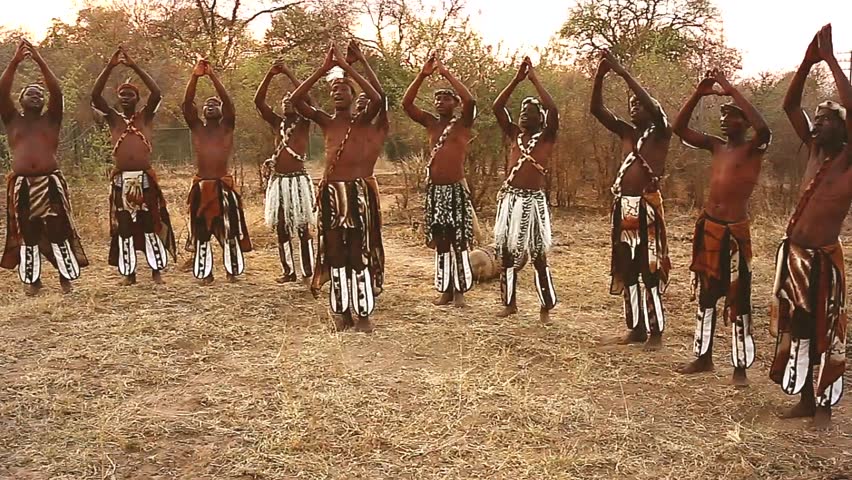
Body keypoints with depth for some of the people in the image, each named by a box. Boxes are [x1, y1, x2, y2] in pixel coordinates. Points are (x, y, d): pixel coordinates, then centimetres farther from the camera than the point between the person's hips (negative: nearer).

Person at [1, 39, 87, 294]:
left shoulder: (51, 119, 10)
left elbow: (57, 92, -4)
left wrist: (40, 61, -10)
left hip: (51, 182, -1)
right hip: (21, 185, 1)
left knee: (58, 231, -1)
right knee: (26, 234, 6)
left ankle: (66, 276, 7)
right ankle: (32, 280, 15)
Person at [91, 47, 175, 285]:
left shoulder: (145, 116, 7)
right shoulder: (113, 118, 10)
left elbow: (156, 93, -8)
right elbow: (95, 95, -4)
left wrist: (134, 66, -11)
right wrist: (110, 66, -12)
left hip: (145, 178, -1)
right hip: (121, 180, 1)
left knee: (150, 224, 4)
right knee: (123, 227, 6)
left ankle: (157, 269, 12)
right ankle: (128, 272, 15)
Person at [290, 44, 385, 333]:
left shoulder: (362, 121, 2)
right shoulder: (325, 122, 9)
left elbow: (377, 99, -18)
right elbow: (296, 100, -3)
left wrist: (346, 67, -14)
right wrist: (323, 69, -7)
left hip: (359, 191, -3)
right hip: (331, 192, 3)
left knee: (360, 251, 1)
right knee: (334, 252, 8)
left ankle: (363, 313, 9)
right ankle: (341, 312, 18)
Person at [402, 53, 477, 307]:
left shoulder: (463, 123, -1)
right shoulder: (431, 123, 11)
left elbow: (470, 101, -21)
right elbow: (406, 103, 2)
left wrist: (446, 73, -16)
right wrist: (422, 75, -7)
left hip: (456, 189, -5)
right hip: (434, 189, 5)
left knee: (459, 240, -2)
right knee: (440, 241, 9)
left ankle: (460, 290, 6)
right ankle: (445, 289, 17)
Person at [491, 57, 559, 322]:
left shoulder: (547, 137, 2)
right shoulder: (513, 134, 13)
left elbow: (553, 110, -15)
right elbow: (497, 107, 3)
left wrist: (534, 79, -10)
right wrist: (517, 79, -3)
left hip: (533, 200, -4)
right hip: (509, 198, 4)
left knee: (538, 255, -1)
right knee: (507, 252, 8)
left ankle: (546, 307, 9)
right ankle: (510, 303, 21)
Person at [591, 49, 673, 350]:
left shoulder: (661, 132, 0)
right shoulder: (626, 132, 15)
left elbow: (653, 108, -20)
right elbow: (596, 109, 9)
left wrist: (622, 72, -20)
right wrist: (600, 75, -5)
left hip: (647, 207, -6)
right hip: (623, 207, 6)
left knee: (650, 270, -3)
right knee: (627, 270, 10)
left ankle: (656, 331, 5)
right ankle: (636, 327, 19)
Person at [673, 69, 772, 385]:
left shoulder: (753, 148, -6)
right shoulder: (716, 146, 10)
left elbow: (764, 129, -29)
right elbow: (679, 129, 7)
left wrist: (733, 92, -23)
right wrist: (698, 95, -5)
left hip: (735, 231, -6)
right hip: (707, 227, 6)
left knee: (738, 301, 0)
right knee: (705, 295, 14)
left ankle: (741, 367, 10)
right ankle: (703, 357, 26)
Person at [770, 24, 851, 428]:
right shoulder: (815, 151, 8)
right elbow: (789, 106, 5)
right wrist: (808, 61, -6)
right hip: (793, 253, 6)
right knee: (797, 328, 12)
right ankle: (805, 399, 25)